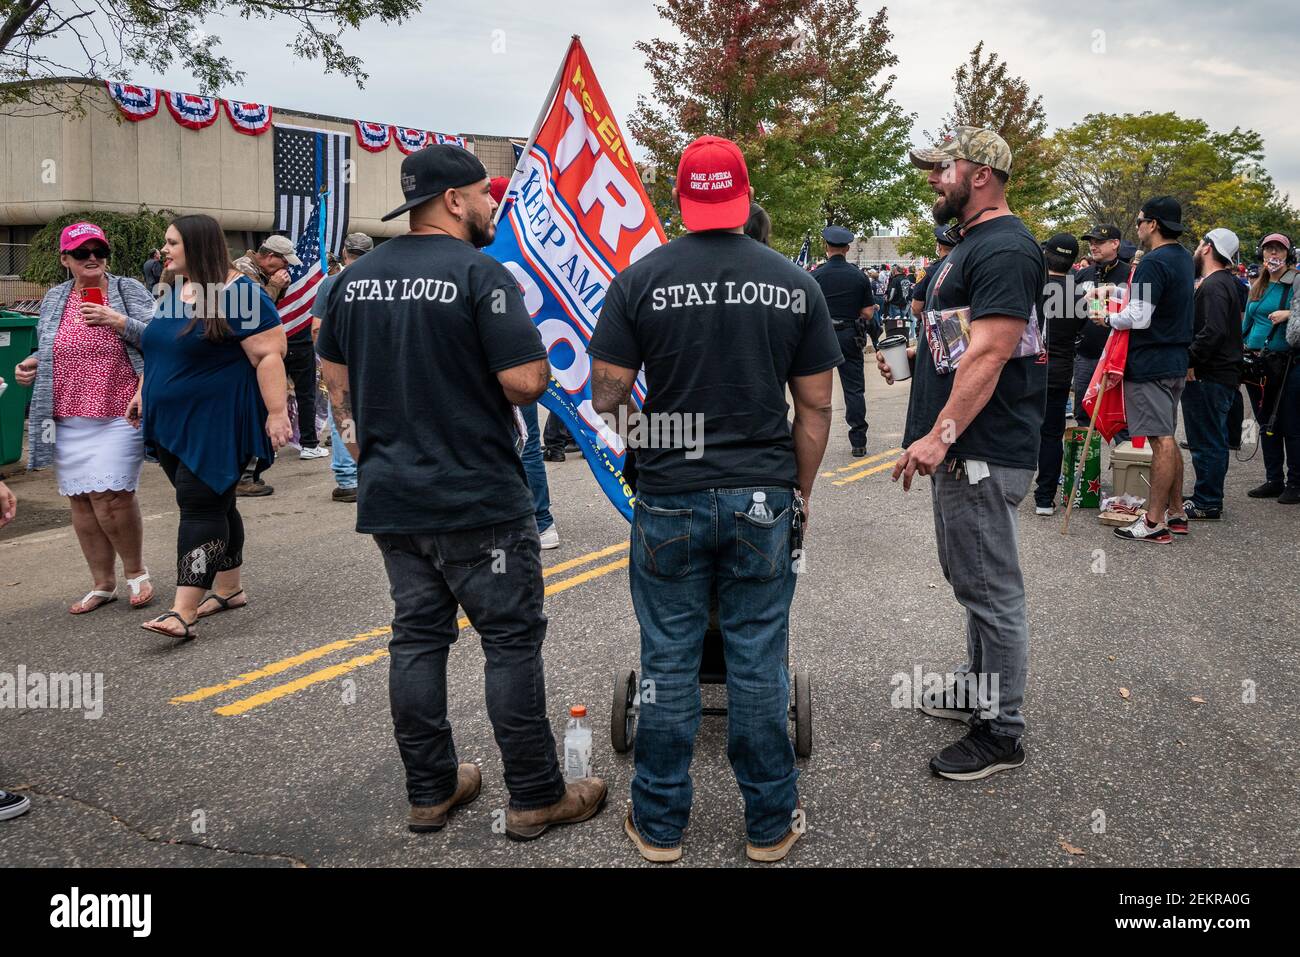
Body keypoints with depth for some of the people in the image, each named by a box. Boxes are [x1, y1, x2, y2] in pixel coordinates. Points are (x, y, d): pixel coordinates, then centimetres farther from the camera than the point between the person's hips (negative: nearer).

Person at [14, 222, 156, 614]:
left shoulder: (130, 291, 2)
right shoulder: (54, 299, 14)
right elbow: (47, 350, 24)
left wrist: (119, 321, -17)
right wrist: (31, 364, 4)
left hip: (119, 416, -5)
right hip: (68, 419, 5)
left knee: (110, 494, -13)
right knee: (80, 500, 6)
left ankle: (136, 572, 10)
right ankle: (102, 584, 19)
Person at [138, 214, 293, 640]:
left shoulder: (238, 294, -13)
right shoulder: (173, 293, 14)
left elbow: (269, 354, -17)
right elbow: (158, 349, 24)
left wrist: (276, 412, -22)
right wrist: (144, 392, 19)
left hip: (217, 423, -8)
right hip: (173, 424, 8)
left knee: (200, 505, -11)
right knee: (214, 504, 14)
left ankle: (184, 612, -13)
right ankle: (229, 589, 25)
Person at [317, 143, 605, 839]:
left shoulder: (357, 277, 9)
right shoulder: (480, 273, -14)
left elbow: (334, 372, 17)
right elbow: (526, 380, -20)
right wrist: (530, 363, 2)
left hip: (390, 495, 7)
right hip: (477, 497, -7)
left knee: (418, 636, 13)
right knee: (511, 638, 3)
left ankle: (429, 790, 23)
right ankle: (535, 797, 12)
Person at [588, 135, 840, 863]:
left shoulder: (641, 279, -5)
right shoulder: (795, 284, 1)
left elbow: (607, 396, -5)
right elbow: (816, 406, 3)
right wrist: (800, 492, 13)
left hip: (670, 497, -1)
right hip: (765, 499, 1)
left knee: (669, 666, 10)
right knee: (760, 666, 10)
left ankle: (660, 825, 23)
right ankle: (770, 827, 24)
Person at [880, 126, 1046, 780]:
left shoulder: (1004, 249, -15)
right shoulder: (972, 244, 18)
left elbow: (989, 353, -25)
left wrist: (941, 434, -28)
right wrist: (910, 357, 23)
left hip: (983, 450, -11)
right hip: (957, 447, 11)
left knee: (991, 590, -2)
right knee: (971, 579, 21)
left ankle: (1000, 732, 8)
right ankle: (978, 687, 37)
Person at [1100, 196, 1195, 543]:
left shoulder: (1153, 263, -16)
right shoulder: (1184, 258, 14)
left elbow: (1139, 317, -22)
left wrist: (1109, 318, -5)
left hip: (1150, 364, -10)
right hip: (1176, 360, 10)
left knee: (1161, 441, -8)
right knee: (1167, 439, 16)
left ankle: (1155, 522, -3)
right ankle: (1175, 512, 24)